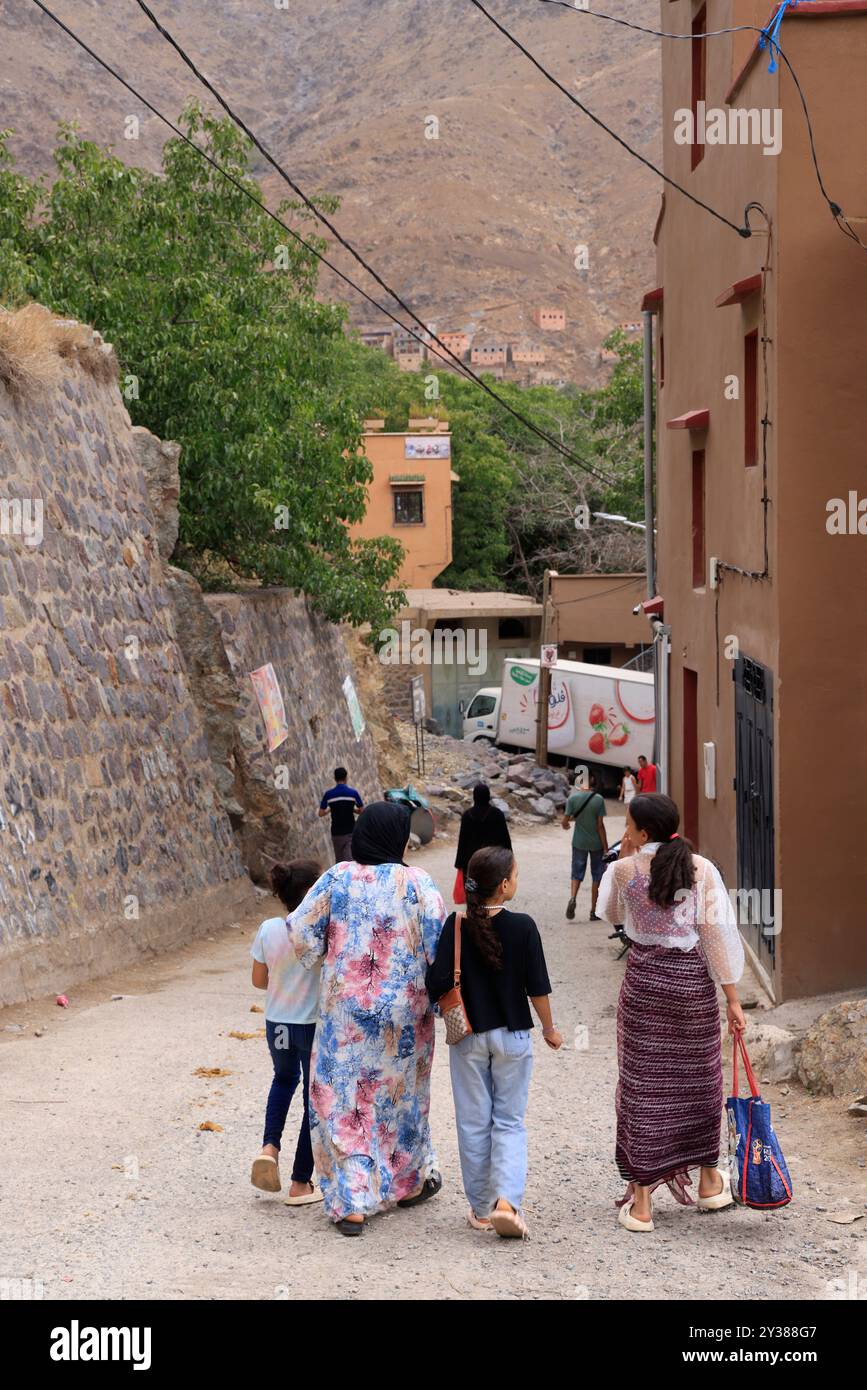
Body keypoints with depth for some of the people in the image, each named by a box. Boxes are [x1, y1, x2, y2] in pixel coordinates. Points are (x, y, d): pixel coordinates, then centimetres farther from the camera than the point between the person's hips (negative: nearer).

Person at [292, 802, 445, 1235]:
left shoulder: (338, 879, -4)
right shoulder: (416, 883, -7)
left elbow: (303, 934, -5)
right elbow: (438, 945, -12)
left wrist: (322, 962, 14)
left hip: (344, 1009, 0)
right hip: (403, 1010, 1)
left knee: (343, 1101, 5)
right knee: (401, 1092, 20)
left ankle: (352, 1202, -2)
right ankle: (411, 1180, 37)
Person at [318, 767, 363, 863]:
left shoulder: (329, 794, -3)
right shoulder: (353, 792, -6)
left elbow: (321, 813, 1)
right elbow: (362, 810, -1)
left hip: (336, 832, 2)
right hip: (350, 831, -2)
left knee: (339, 860, 14)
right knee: (349, 859, -7)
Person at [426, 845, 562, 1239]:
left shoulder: (457, 925, -8)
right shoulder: (522, 926, -12)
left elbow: (437, 982, -14)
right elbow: (537, 987, -7)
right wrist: (549, 1029, 8)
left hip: (468, 1037, 1)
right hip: (512, 1036, -1)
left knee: (474, 1124, 12)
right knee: (510, 1122, 8)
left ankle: (481, 1208, 19)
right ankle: (507, 1200, -10)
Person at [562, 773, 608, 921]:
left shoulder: (573, 798, -8)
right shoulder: (598, 799, -12)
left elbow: (564, 821, -7)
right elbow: (600, 825, -12)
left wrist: (566, 823, 18)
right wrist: (605, 848, -6)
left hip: (579, 842, 1)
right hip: (596, 843, -1)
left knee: (577, 873, 12)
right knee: (597, 875, 11)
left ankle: (572, 898, -16)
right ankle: (594, 911, 13)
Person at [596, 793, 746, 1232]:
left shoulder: (625, 869, -7)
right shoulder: (702, 869, -5)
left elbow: (611, 912, 14)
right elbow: (718, 933, -7)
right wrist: (732, 997, -3)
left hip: (644, 981, -1)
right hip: (694, 981, 1)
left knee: (641, 1084, 4)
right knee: (698, 1080, 17)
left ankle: (641, 1200, 3)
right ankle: (709, 1181, 32)